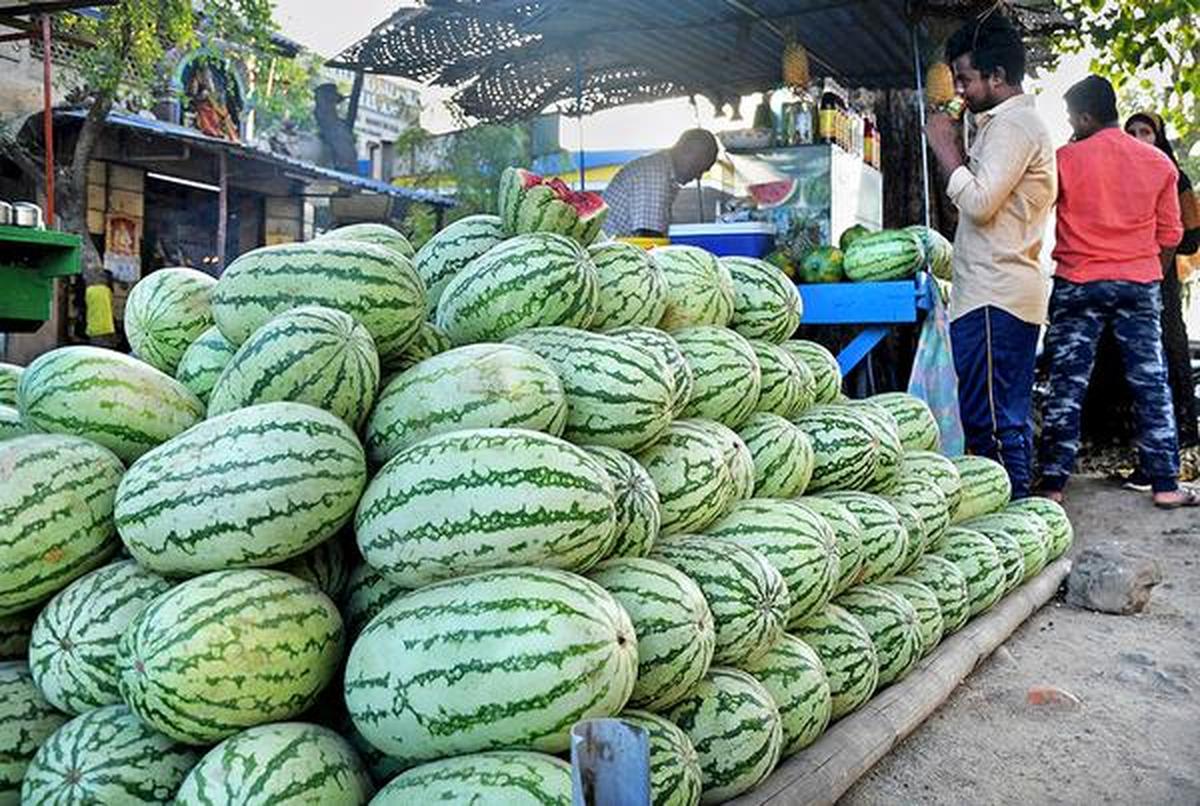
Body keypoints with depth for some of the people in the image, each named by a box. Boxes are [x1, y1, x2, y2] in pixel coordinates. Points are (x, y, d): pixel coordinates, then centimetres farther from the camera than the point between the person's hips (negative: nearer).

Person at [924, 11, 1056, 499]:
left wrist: (945, 148, -9)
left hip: (993, 299, -11)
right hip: (1001, 292, 11)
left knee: (990, 422, -10)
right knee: (1008, 421, 13)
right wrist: (959, 151, 15)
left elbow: (978, 202, -19)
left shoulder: (1012, 124, -9)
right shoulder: (1018, 122, 24)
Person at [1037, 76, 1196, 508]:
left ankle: (1053, 484, 4)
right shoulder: (1159, 163, 5)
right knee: (1151, 384, 8)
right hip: (1140, 285, 3)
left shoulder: (1065, 159, -7)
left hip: (1078, 284, -2)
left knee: (1067, 386, 2)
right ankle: (1165, 484, 11)